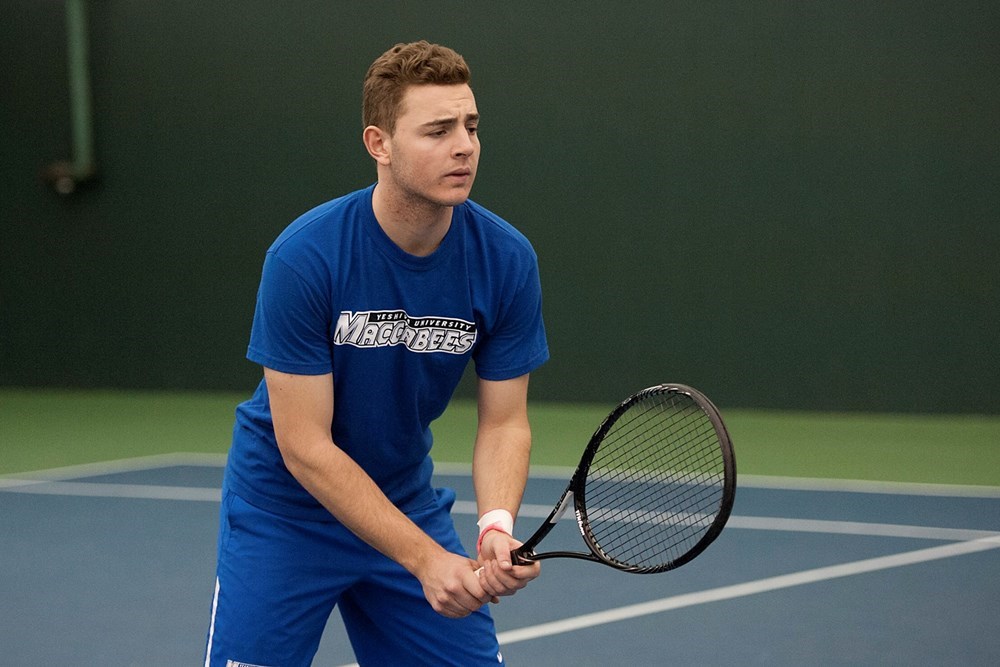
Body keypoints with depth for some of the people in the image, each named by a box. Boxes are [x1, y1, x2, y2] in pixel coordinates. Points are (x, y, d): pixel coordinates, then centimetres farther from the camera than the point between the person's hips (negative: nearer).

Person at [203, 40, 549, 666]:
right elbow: (305, 445, -24)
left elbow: (504, 421, -8)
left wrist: (496, 526, -29)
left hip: (409, 506, 4)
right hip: (285, 513, -3)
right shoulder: (303, 256, -25)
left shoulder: (507, 260, -15)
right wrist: (426, 559, -29)